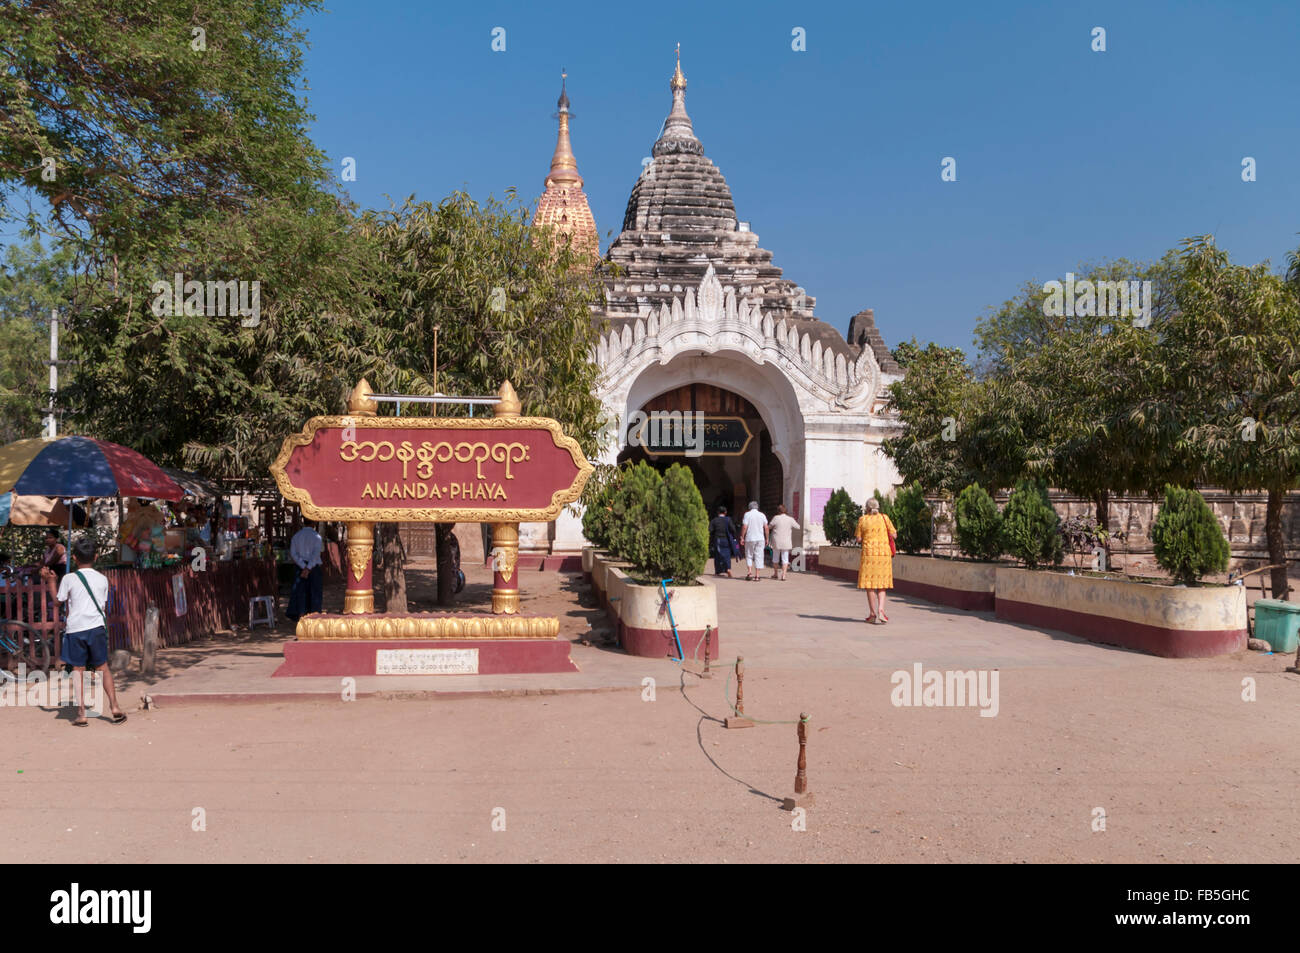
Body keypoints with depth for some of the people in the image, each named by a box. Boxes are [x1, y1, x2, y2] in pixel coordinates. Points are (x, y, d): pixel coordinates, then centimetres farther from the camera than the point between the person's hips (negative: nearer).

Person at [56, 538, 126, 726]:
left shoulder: (69, 579, -3)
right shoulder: (102, 579, 6)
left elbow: (60, 603, 5)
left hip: (75, 628, -2)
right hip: (97, 626, 2)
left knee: (78, 669, 3)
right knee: (102, 667, 11)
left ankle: (81, 713, 0)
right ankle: (114, 707, 7)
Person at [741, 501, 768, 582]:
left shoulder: (747, 514, -2)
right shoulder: (762, 515, 5)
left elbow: (745, 527, -9)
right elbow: (766, 528, 2)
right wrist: (766, 539, 9)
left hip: (750, 539, -1)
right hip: (760, 539, 2)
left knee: (749, 556, 12)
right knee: (759, 557, 4)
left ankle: (749, 572, -5)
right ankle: (757, 575, 0)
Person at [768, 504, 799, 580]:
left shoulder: (776, 518, -9)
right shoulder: (790, 519, -3)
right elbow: (797, 527, 10)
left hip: (777, 542, -1)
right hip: (786, 542, 1)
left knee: (775, 558, 16)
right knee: (785, 559, 5)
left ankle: (775, 574, 27)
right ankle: (783, 575, -6)